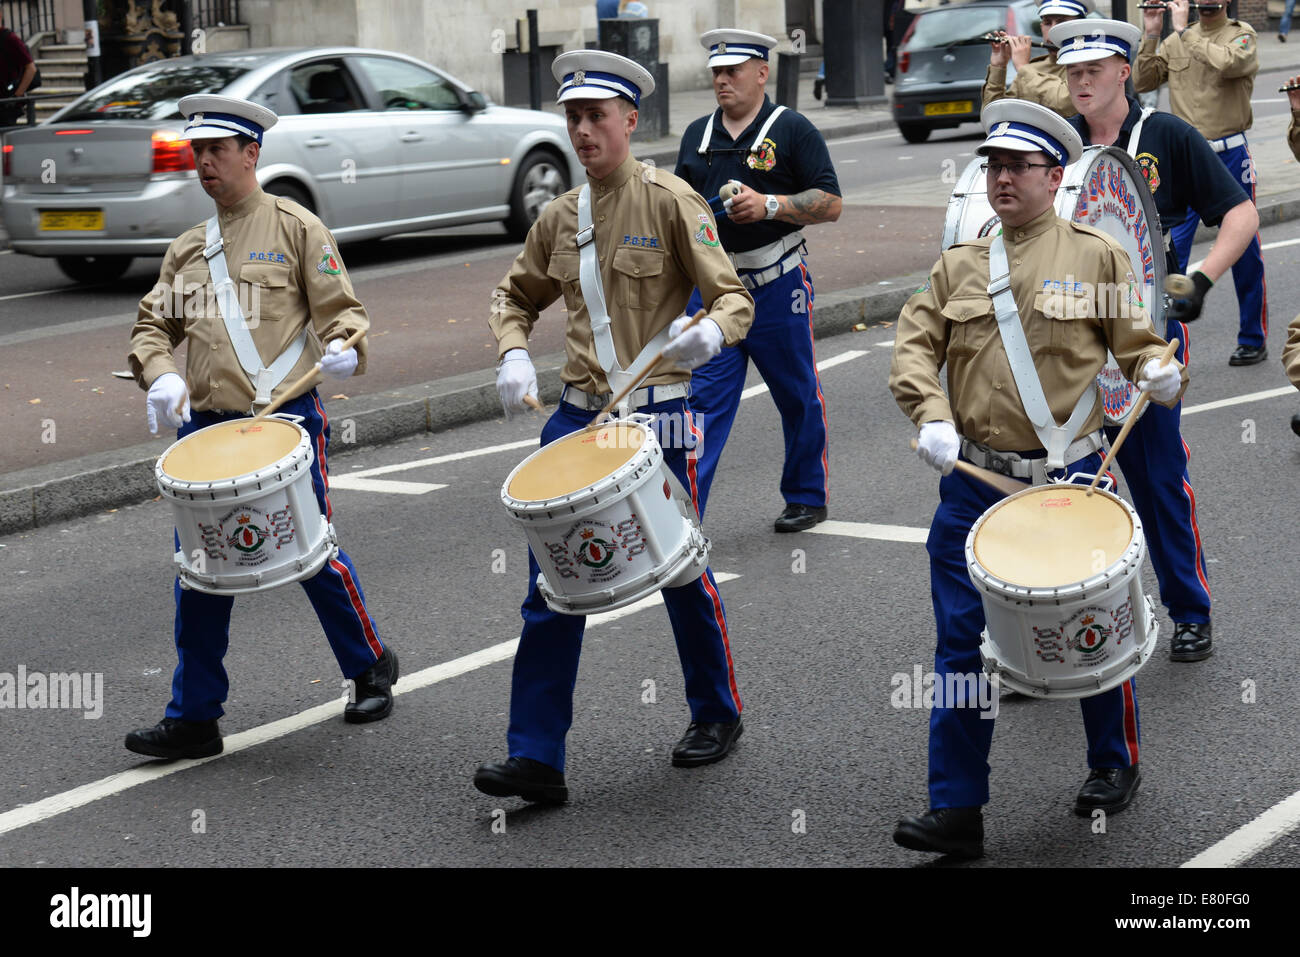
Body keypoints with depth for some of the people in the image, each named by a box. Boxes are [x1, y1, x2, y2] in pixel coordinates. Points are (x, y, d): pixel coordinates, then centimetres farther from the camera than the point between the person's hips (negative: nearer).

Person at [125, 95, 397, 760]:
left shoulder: (296, 228, 2)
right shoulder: (188, 248, 15)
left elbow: (340, 307, -2)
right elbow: (151, 325, 15)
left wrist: (343, 348, -24)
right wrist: (160, 376, -5)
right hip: (203, 426, 4)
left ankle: (371, 667, 27)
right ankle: (194, 717, 8)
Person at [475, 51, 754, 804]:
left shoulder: (670, 201, -6)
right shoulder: (560, 218, 9)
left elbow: (734, 298, -10)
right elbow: (515, 298, 23)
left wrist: (710, 332, -33)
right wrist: (514, 354, 2)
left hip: (658, 415, -4)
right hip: (578, 415, 5)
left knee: (680, 571, 8)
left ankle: (718, 715, 31)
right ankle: (537, 757, 1)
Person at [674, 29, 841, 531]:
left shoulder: (792, 130, -4)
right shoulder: (698, 134, 11)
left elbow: (830, 204, -9)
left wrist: (769, 205, -21)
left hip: (777, 286, -3)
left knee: (798, 397, 10)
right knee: (703, 400, -3)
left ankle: (807, 498, 27)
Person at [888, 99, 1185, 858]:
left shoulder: (1098, 255, 2)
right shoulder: (958, 265, 9)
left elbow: (1137, 338, 2)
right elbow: (915, 346, 3)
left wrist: (1157, 371, -20)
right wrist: (931, 417, -13)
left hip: (1068, 479, -2)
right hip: (973, 479, 2)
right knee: (963, 640, 1)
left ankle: (1116, 765, 35)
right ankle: (957, 809, 6)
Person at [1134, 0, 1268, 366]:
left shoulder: (1242, 35, -1)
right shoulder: (1175, 41, 9)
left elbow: (1227, 63, -23)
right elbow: (1142, 83, 3)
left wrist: (1184, 30, -17)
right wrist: (1151, 35, -5)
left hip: (1230, 155, -2)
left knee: (1243, 251, 6)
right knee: (1169, 251, -3)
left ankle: (1254, 339, 17)